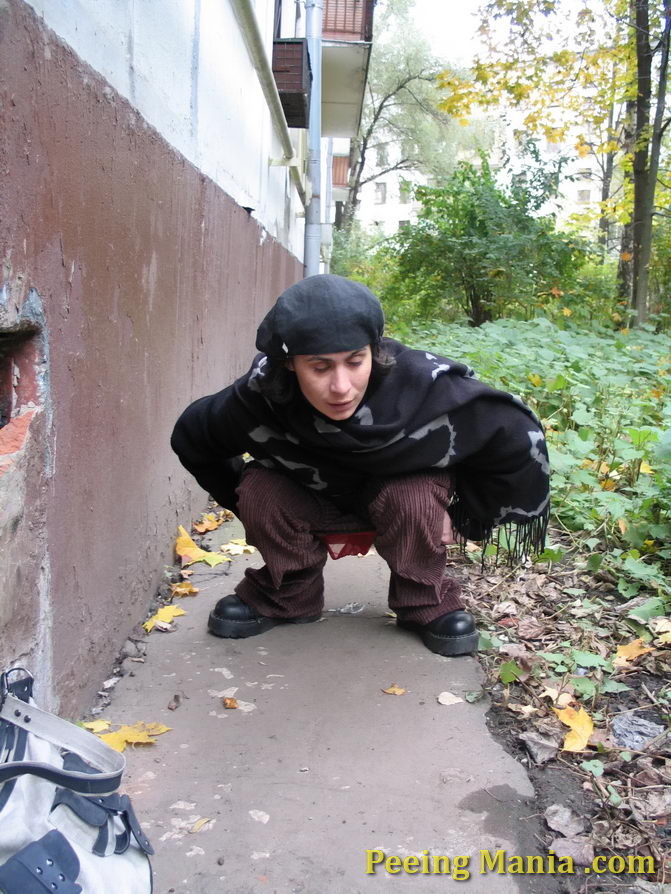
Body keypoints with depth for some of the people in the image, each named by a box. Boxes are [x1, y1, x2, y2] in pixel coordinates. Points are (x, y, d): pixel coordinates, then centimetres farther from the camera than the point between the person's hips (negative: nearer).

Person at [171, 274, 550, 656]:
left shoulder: (426, 386, -36)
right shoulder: (258, 400, -32)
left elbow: (517, 434, -20)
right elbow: (192, 437, -8)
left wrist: (465, 519, -14)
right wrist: (255, 509, -5)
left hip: (403, 497, -1)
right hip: (310, 501, 2)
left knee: (413, 498, -33)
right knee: (259, 491, -25)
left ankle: (426, 603, -6)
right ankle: (287, 596, 0)